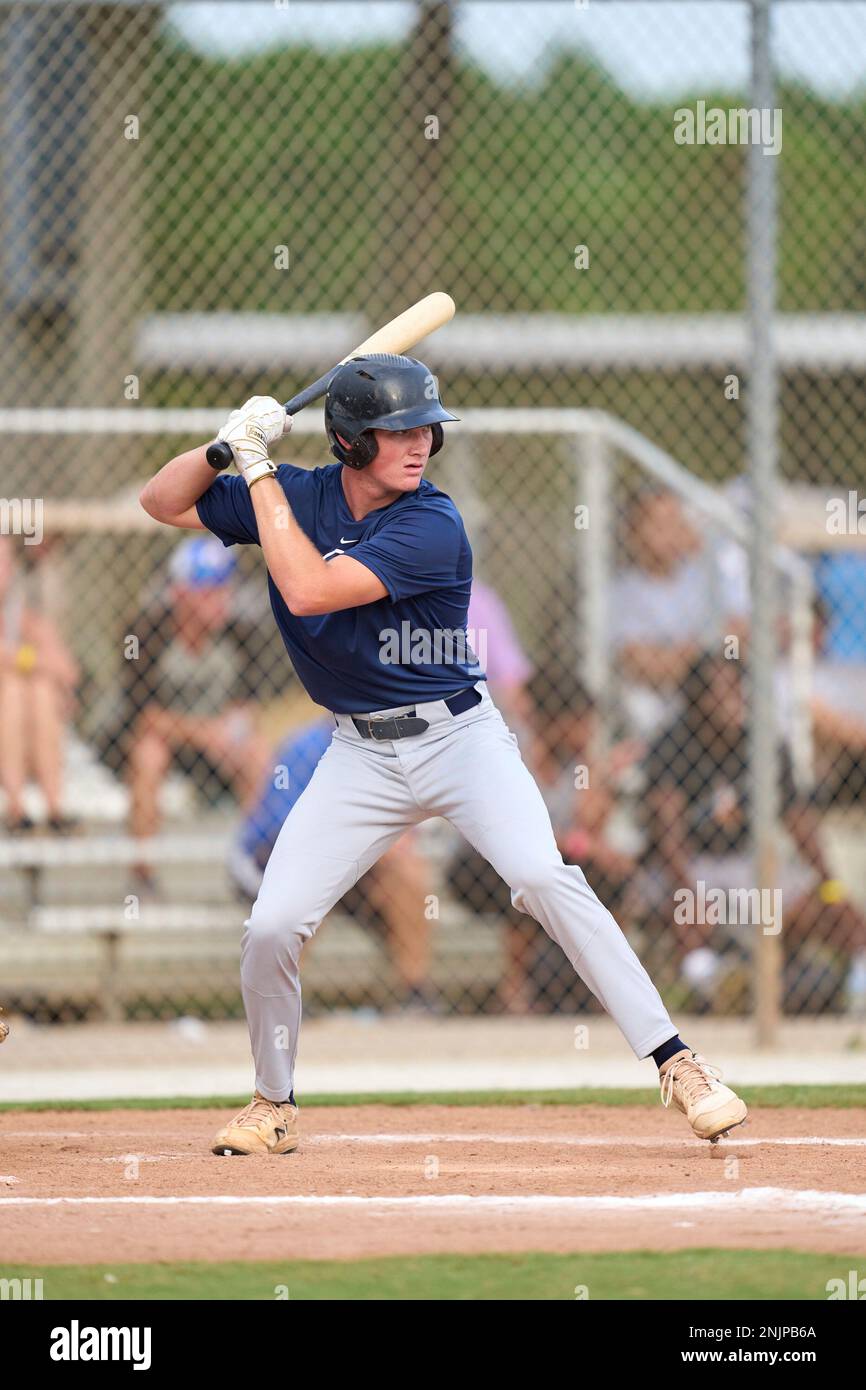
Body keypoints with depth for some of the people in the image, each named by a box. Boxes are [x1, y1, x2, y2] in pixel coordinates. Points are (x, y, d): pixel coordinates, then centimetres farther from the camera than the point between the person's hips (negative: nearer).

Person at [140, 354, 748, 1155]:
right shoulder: (298, 497, -2)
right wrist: (232, 444, -13)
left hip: (460, 736, -4)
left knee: (545, 878, -24)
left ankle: (677, 1066, -21)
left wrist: (260, 471, -21)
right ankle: (274, 1107, 18)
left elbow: (308, 591, -28)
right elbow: (163, 503, 5)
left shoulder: (432, 525, -19)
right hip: (361, 754, 4)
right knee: (271, 928, -6)